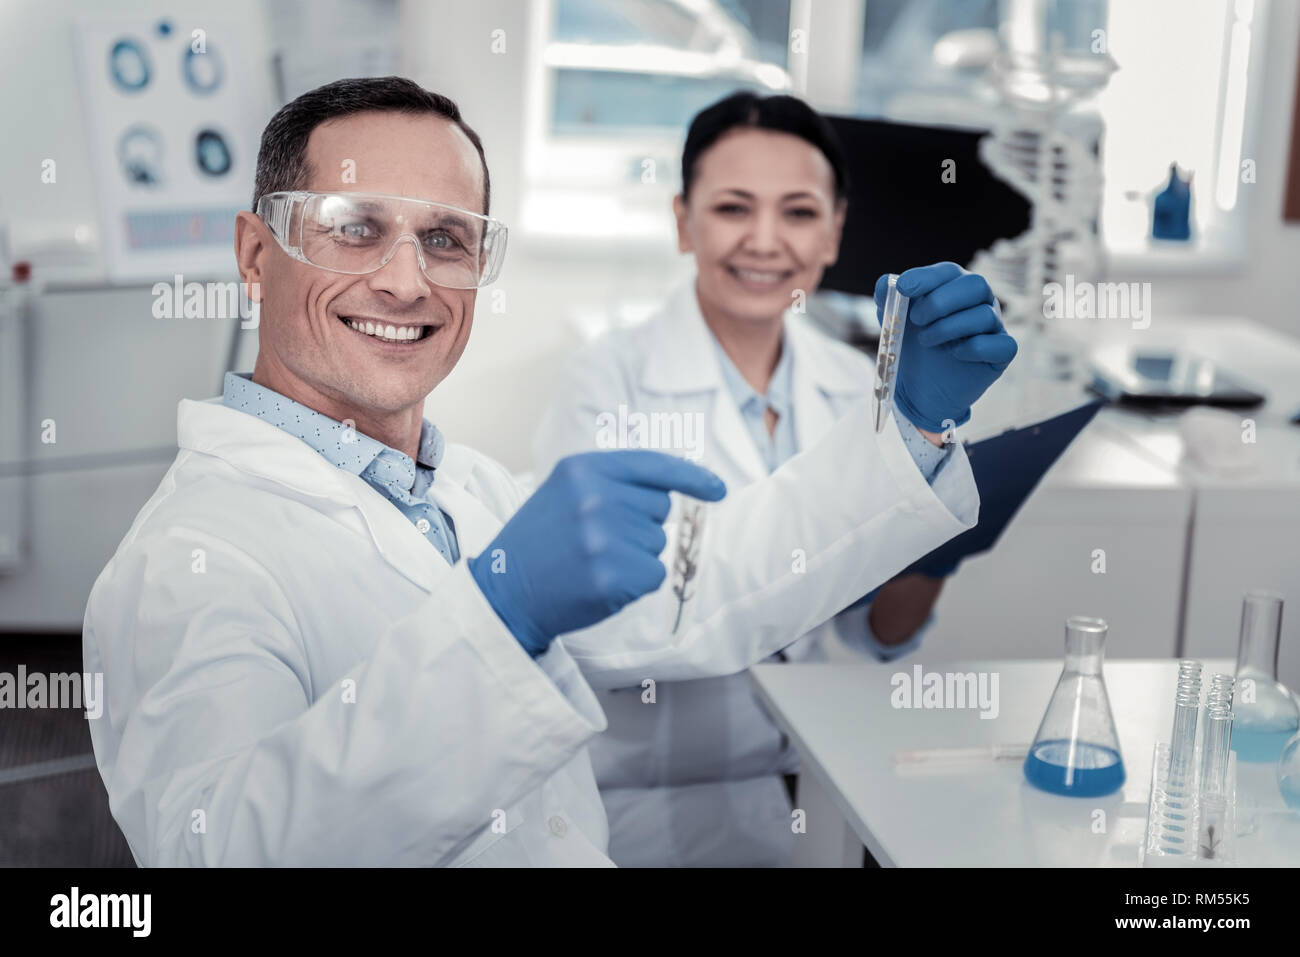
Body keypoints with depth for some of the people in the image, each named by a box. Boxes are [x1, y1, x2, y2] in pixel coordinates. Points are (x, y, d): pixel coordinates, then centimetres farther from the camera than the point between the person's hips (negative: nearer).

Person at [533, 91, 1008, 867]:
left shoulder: (854, 386, 5)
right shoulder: (608, 382, -8)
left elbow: (885, 634, 0)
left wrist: (926, 431, -14)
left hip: (814, 791, 4)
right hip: (653, 810, -4)